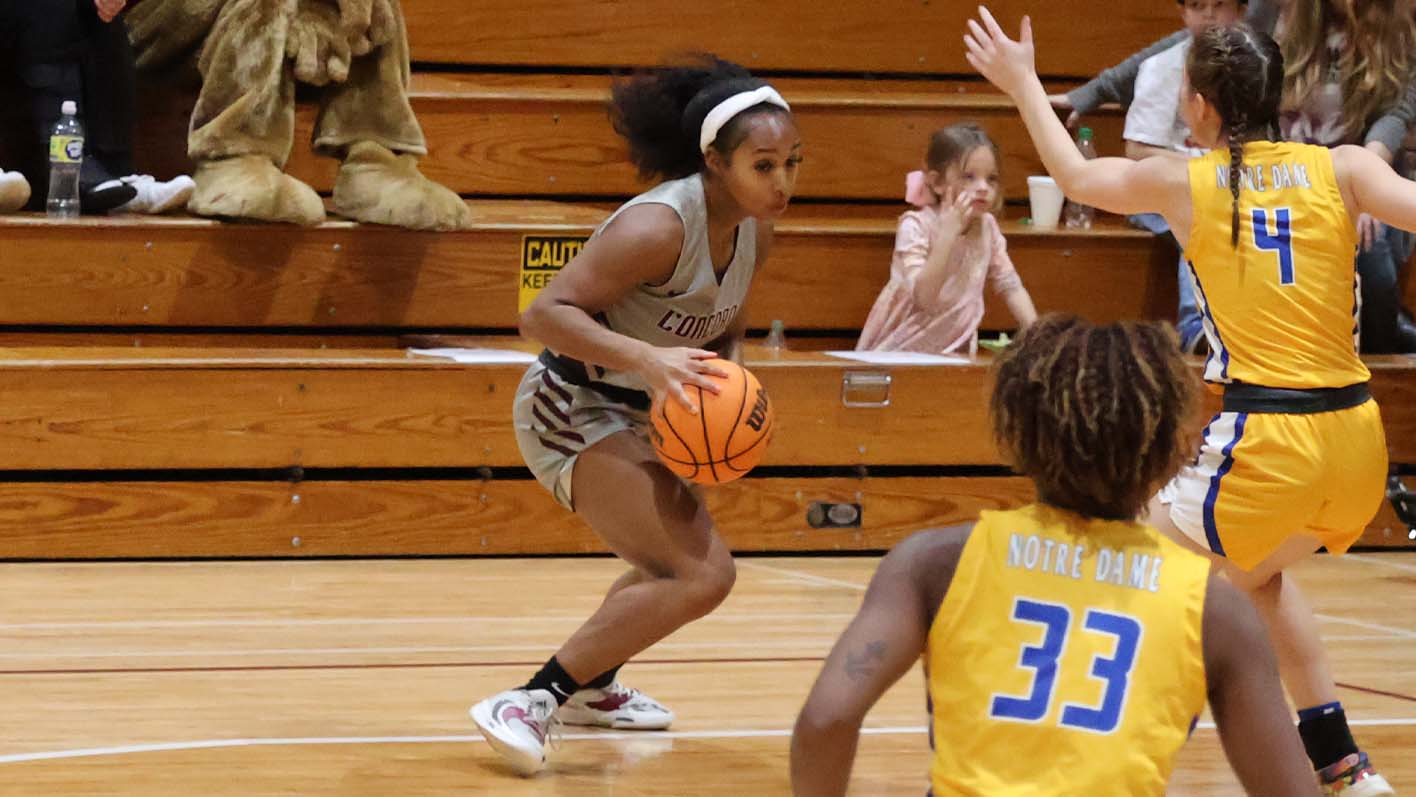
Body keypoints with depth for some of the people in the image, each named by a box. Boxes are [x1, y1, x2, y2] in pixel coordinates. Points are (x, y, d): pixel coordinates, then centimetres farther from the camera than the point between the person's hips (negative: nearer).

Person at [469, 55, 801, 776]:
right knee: (702, 575, -23)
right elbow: (543, 315, -32)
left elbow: (723, 332, 16)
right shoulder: (659, 227, -28)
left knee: (672, 563, 31)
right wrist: (647, 359, -42)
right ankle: (528, 705, -20)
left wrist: (724, 391, -5)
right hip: (571, 410, -10)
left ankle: (591, 689, 53)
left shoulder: (753, 233, -2)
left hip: (626, 415, 10)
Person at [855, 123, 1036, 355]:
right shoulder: (916, 227, -14)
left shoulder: (987, 227, 3)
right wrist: (948, 234, -31)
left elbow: (1011, 287, 10)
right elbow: (923, 298, -26)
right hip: (902, 351, -5)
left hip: (953, 352, 5)